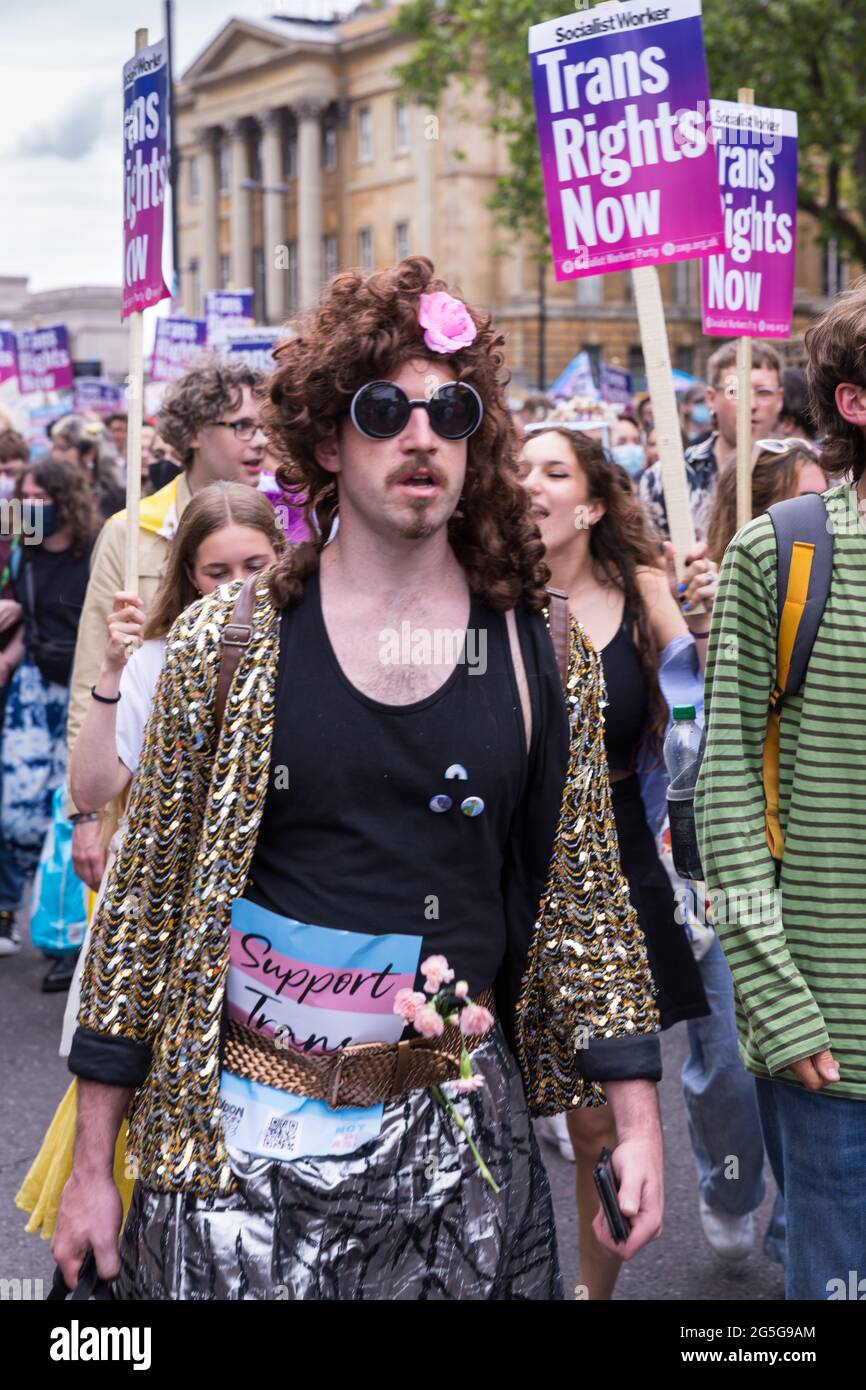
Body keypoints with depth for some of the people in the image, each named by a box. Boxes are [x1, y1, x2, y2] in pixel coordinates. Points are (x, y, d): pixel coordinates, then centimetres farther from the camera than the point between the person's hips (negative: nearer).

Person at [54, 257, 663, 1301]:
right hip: (240, 1131, -1)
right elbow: (144, 903, -2)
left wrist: (636, 1118, 4)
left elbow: (582, 894, 7)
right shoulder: (225, 642, -5)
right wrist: (92, 1167, -1)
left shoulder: (545, 657, -1)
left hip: (459, 1131, 2)